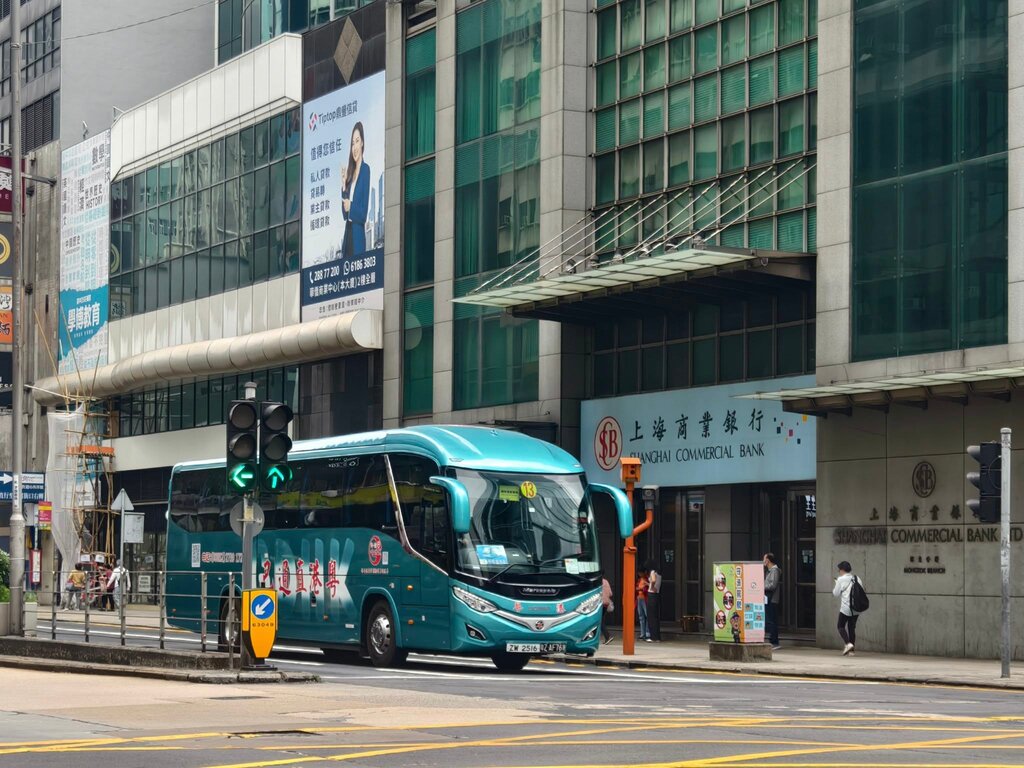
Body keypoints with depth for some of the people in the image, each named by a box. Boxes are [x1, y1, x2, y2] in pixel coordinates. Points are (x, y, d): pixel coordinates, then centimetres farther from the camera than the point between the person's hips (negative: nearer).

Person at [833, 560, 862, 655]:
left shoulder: (841, 580, -8)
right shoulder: (857, 579, 7)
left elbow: (836, 593, -2)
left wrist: (836, 583, 13)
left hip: (846, 608, -5)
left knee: (841, 626, 7)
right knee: (852, 628, 12)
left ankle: (848, 643, -15)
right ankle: (851, 650, 11)